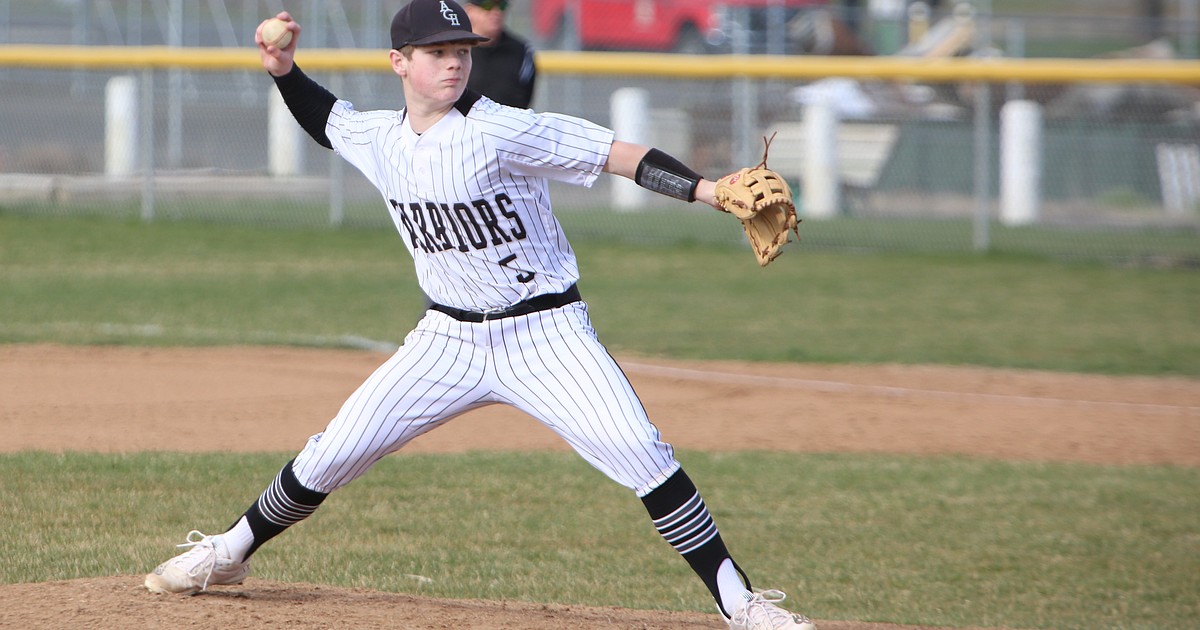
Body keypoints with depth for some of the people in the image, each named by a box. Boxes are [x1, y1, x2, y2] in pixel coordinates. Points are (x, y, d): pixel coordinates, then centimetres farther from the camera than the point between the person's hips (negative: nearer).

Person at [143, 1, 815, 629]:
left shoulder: (497, 131, -19)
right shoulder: (379, 139, 1)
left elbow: (618, 153, -24)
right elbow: (324, 118, 25)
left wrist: (714, 191, -35)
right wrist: (284, 68, 6)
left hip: (545, 333, -5)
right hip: (449, 339, 5)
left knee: (641, 454, -21)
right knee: (333, 452, 4)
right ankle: (230, 552, 27)